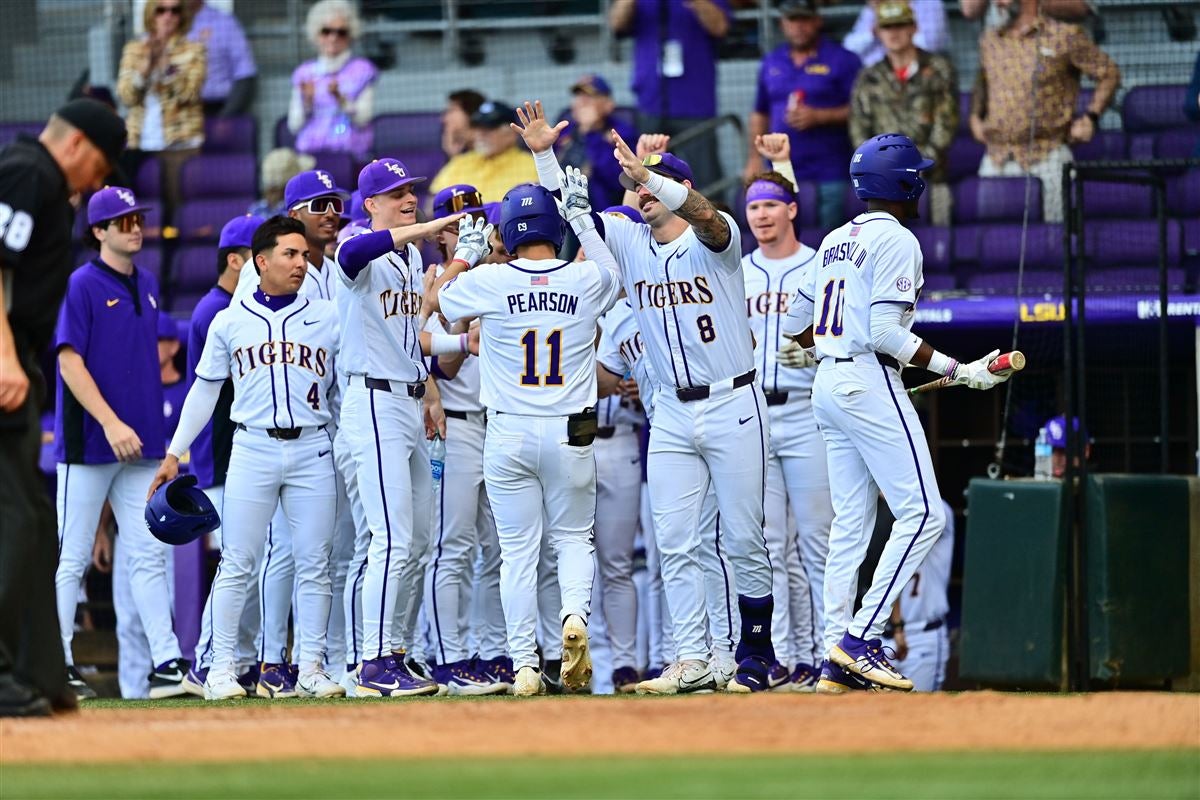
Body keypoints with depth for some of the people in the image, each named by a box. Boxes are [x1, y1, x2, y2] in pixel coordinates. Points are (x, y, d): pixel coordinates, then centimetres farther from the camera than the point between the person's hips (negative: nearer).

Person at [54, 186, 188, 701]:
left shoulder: (146, 286, 14)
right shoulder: (81, 285, -7)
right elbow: (69, 360, -14)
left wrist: (156, 431, 15)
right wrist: (111, 423, -22)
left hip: (140, 445, 7)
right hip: (89, 445, -6)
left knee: (149, 557, 3)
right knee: (73, 559, -2)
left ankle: (166, 664, 0)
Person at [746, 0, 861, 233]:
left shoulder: (842, 61, 0)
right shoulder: (771, 63, 15)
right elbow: (760, 114, 21)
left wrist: (819, 117, -15)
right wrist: (754, 158, 13)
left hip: (829, 176, -4)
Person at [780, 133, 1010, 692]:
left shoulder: (835, 241, 15)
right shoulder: (896, 240, -10)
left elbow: (795, 325, 20)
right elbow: (886, 331, -19)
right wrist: (957, 371, -18)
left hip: (827, 389, 9)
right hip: (871, 384, -9)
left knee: (850, 521, 9)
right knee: (922, 514, -9)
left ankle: (837, 659, 5)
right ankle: (861, 637, -16)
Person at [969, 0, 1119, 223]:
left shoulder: (1064, 36, -1)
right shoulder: (989, 40, 14)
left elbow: (1108, 73, 7)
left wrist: (1091, 117, -1)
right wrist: (975, 117, 18)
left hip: (1048, 156, -4)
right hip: (996, 160, 4)